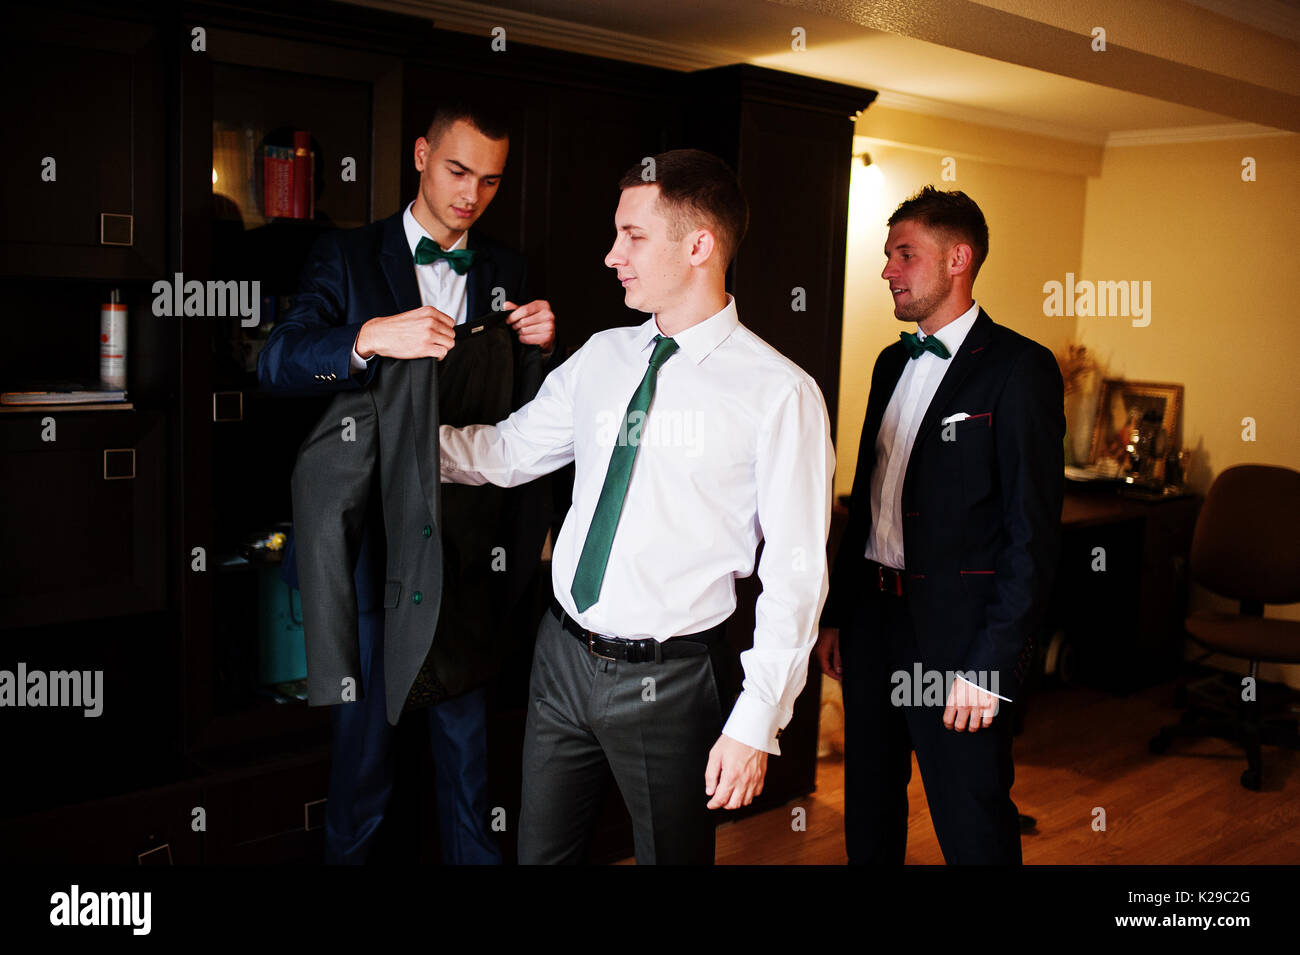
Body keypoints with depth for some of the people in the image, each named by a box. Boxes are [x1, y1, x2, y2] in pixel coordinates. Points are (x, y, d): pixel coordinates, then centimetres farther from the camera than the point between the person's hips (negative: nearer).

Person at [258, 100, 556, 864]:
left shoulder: (504, 269, 8)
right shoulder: (348, 256, -1)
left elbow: (519, 402, 10)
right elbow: (277, 363, -14)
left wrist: (539, 348, -11)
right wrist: (371, 338, -31)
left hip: (468, 531, 3)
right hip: (375, 529, -2)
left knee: (467, 716, 14)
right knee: (367, 716, 10)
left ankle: (475, 850, 31)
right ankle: (352, 850, 30)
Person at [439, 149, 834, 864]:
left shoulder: (778, 391, -13)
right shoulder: (600, 357, 4)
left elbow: (795, 572, -13)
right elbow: (504, 452, 14)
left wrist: (757, 723, -14)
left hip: (667, 678, -5)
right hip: (563, 652, 5)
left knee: (672, 853, 15)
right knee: (540, 852, 20)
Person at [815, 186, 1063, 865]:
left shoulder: (1018, 369, -10)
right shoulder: (892, 363, 13)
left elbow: (1033, 532, -14)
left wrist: (991, 666, -18)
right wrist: (836, 615, 16)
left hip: (955, 631, -7)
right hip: (872, 616, 7)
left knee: (973, 832, 4)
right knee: (868, 815, 18)